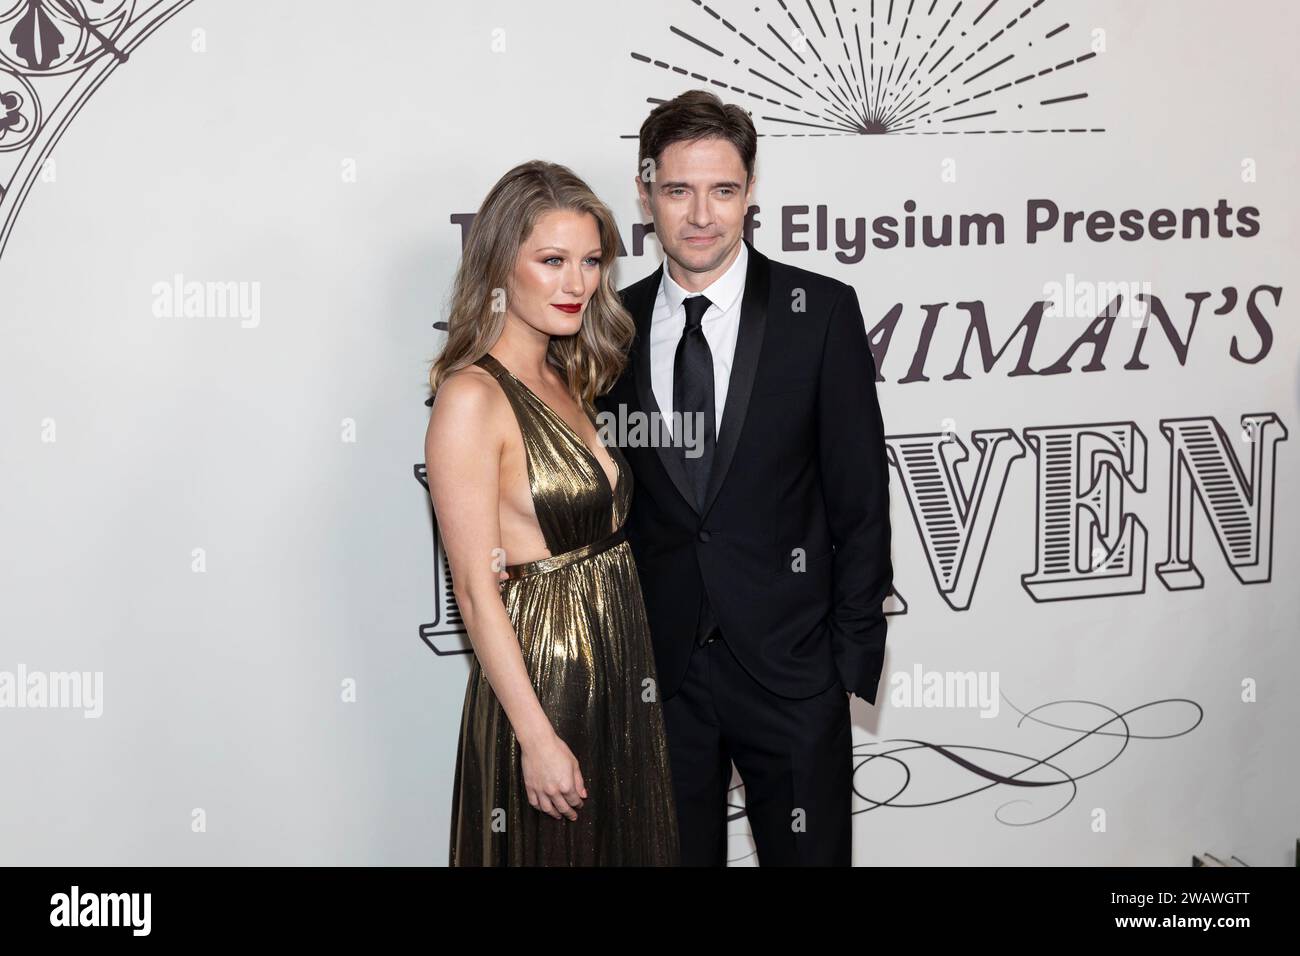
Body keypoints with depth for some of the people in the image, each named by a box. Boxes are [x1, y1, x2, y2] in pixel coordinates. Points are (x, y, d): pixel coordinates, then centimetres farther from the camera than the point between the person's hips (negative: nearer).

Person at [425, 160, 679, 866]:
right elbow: (475, 588, -18)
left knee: (625, 846, 18)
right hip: (539, 685, -8)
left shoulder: (565, 383, 10)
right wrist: (537, 737, -19)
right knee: (549, 849, 7)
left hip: (619, 681, 8)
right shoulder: (471, 396, -15)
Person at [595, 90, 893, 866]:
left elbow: (860, 493, -4)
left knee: (809, 853, 10)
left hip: (791, 664, -2)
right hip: (659, 665, 2)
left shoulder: (821, 312, -5)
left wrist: (855, 651, -6)